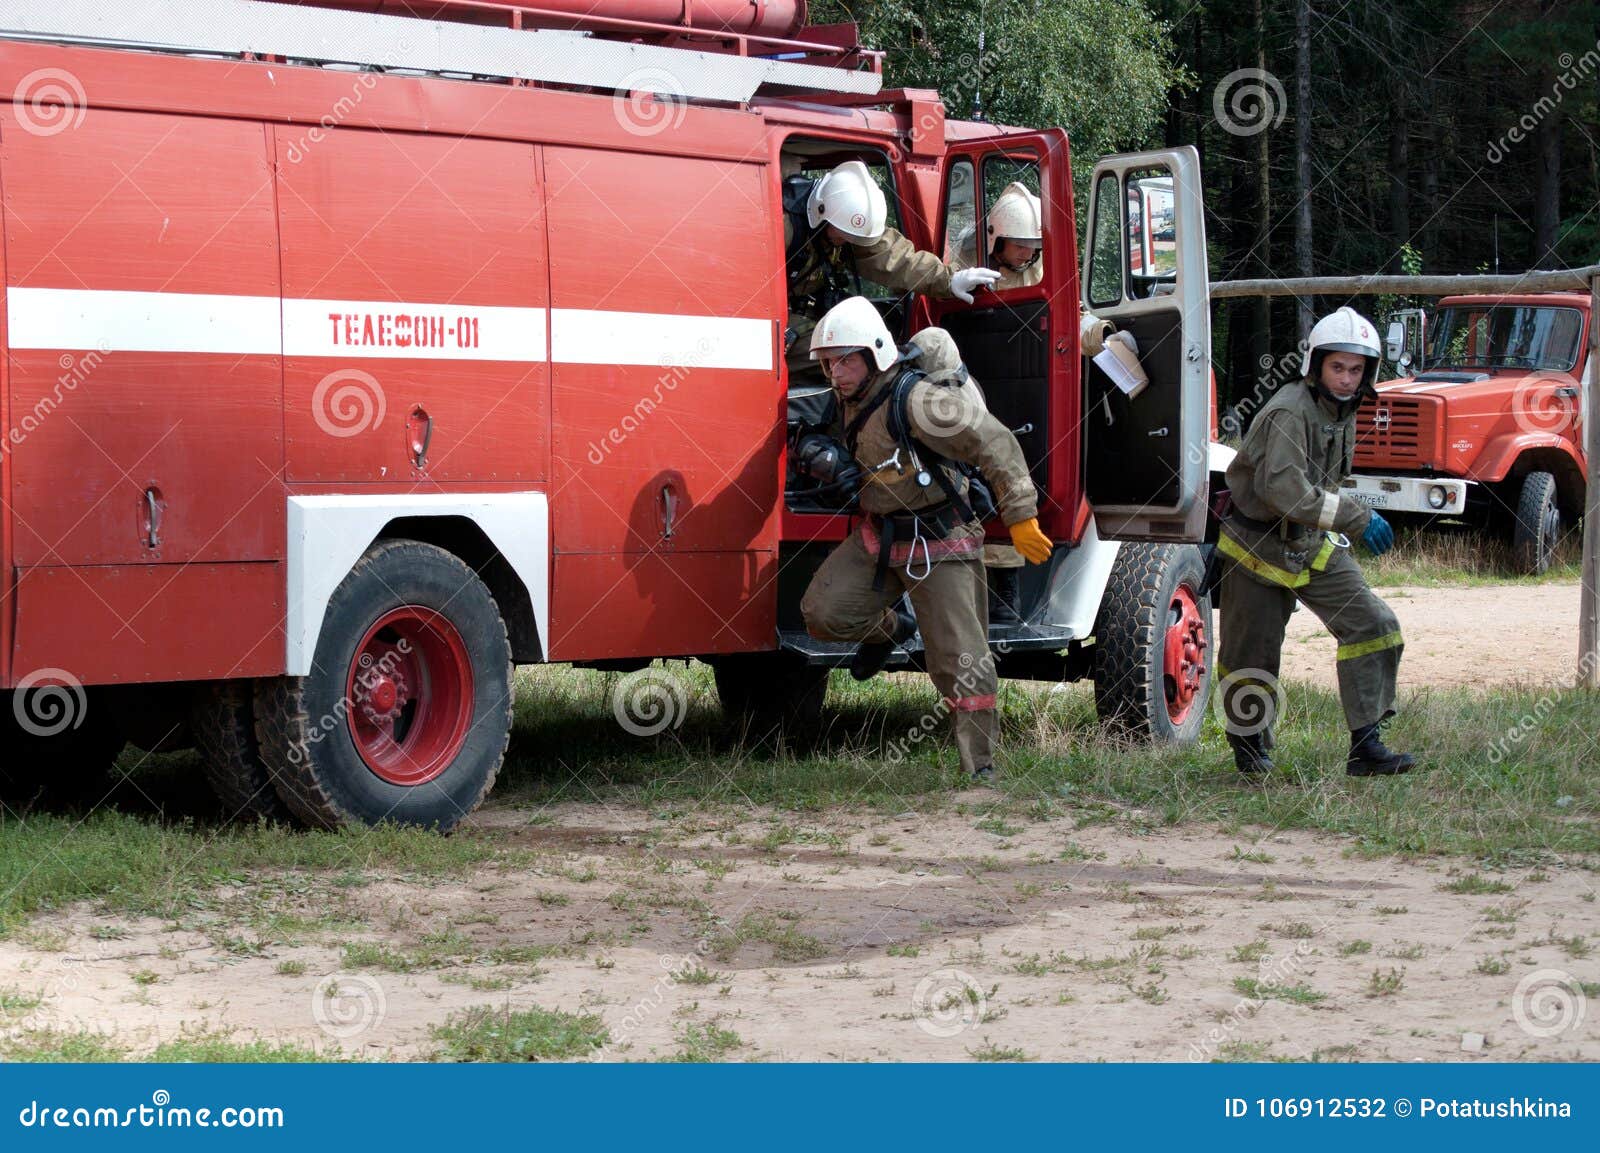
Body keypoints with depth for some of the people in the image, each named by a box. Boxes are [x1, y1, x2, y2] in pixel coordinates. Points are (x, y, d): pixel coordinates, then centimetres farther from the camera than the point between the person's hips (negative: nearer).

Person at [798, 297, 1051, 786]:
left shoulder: (917, 401, -24)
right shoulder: (854, 401, 2)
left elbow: (995, 443, -22)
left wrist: (1020, 517, -19)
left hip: (941, 543, -7)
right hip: (880, 534, 7)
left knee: (961, 662, -8)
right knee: (823, 612, -7)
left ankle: (982, 769, 0)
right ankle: (890, 627, 23)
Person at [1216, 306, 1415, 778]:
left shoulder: (1342, 411, 6)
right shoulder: (1289, 412, -23)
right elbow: (1285, 491, -33)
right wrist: (1358, 517, -30)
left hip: (1313, 545, 7)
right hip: (1259, 549, -7)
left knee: (1374, 627, -8)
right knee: (1250, 654, 4)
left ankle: (1365, 747, -7)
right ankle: (1249, 745, 31)